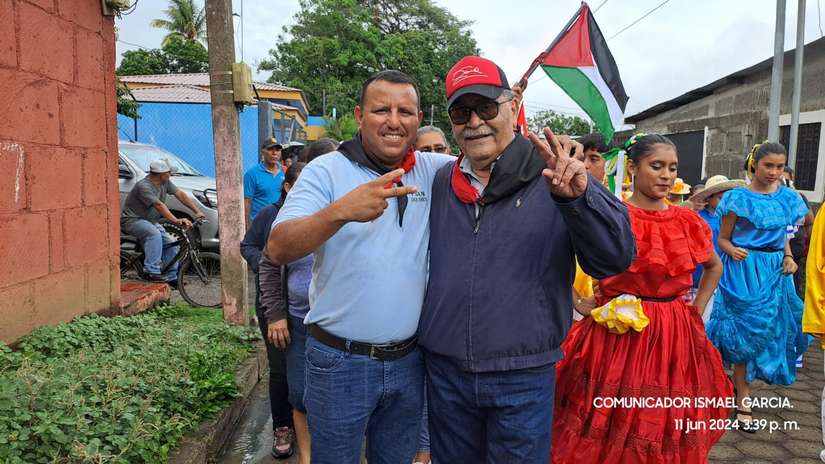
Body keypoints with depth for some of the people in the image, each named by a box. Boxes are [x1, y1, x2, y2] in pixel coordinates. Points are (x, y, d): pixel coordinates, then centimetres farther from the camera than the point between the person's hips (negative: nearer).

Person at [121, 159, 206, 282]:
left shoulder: (165, 182, -1)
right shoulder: (144, 186, -26)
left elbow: (180, 194, -1)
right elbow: (159, 205, -37)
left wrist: (197, 211, -10)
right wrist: (176, 221, -47)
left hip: (150, 221, 8)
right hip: (132, 220, -8)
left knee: (172, 244, -5)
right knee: (154, 234, -36)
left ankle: (171, 277, 6)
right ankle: (152, 272, -33)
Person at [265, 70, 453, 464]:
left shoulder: (433, 171, 2)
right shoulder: (326, 171, -9)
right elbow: (278, 249, -19)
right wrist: (342, 210, -37)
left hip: (409, 360, 4)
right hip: (341, 363, -3)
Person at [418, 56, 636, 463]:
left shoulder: (555, 176, -7)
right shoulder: (439, 183, 5)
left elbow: (616, 258, -15)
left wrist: (578, 196, -30)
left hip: (524, 378, -3)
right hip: (445, 371, 4)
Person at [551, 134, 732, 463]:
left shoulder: (689, 222, 6)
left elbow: (714, 267, 24)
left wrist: (697, 310, 14)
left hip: (675, 337, 4)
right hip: (617, 334, -4)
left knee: (667, 432, 15)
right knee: (607, 431, 6)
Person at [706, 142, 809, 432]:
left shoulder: (787, 198, 7)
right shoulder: (739, 198, -8)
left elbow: (782, 235, 17)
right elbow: (722, 238, -4)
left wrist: (788, 258, 0)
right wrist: (733, 251, -25)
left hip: (775, 272, 5)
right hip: (744, 271, -5)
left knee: (769, 330, 12)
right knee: (747, 332, 0)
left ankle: (738, 379, 35)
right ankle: (743, 404, 12)